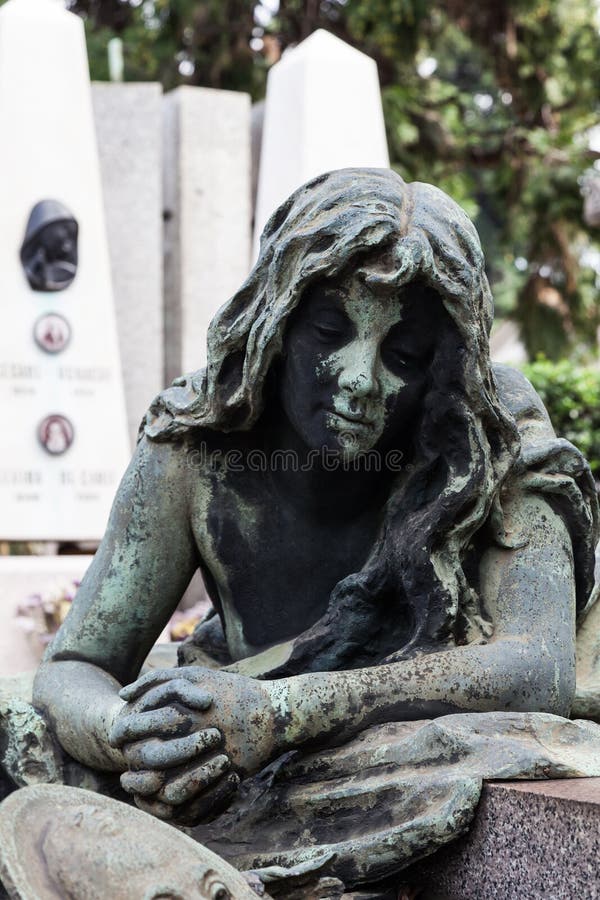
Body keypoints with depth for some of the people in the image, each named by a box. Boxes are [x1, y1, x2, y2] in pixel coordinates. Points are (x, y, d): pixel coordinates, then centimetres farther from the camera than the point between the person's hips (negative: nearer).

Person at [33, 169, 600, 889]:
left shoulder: (498, 448, -15)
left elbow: (541, 671, -28)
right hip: (250, 802, 0)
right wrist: (131, 738, -36)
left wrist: (279, 711, -40)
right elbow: (70, 669, -10)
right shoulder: (196, 454, -13)